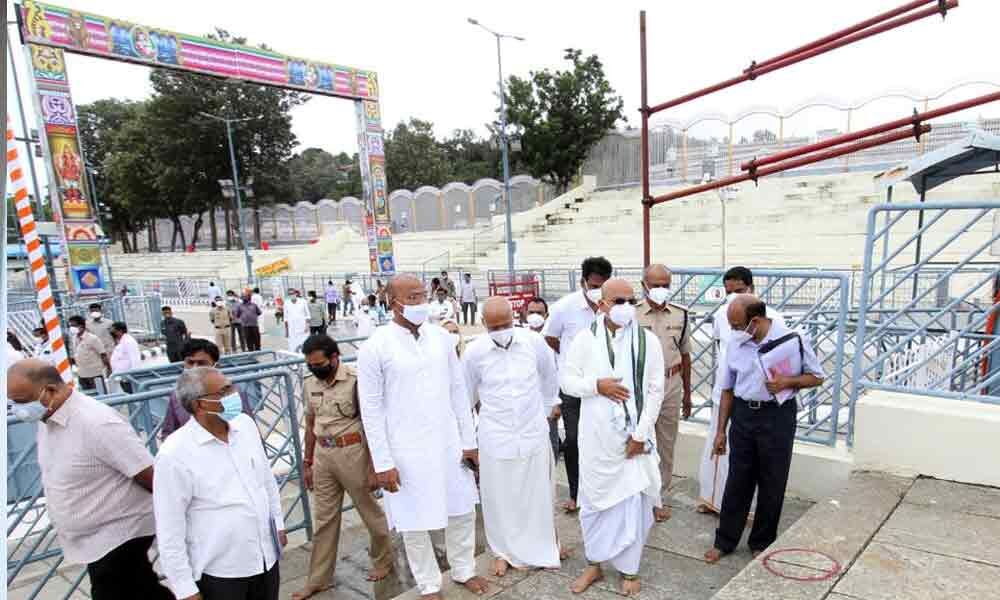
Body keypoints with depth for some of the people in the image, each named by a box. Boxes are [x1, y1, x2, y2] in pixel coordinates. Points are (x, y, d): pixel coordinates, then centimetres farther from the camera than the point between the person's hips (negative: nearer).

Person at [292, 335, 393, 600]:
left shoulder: (355, 380, -18)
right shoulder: (309, 384, 2)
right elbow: (310, 424, 13)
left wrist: (374, 465, -13)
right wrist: (307, 462, 16)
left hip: (352, 452, -5)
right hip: (322, 454, 5)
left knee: (370, 511, 13)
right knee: (323, 518, 16)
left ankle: (383, 560, 37)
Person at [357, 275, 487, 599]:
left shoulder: (441, 337, 0)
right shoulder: (374, 347, -12)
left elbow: (458, 391, 5)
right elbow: (371, 409, -9)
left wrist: (469, 441, 6)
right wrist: (382, 462, -10)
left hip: (448, 444, 4)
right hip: (407, 451, -4)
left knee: (462, 511, 17)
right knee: (415, 522, 12)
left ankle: (464, 570, 42)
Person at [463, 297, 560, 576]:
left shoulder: (534, 341, -10)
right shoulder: (475, 351, -12)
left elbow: (550, 380, 8)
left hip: (533, 434, 1)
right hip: (495, 438, -1)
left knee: (537, 495, 14)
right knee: (499, 498, 12)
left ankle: (541, 548, 37)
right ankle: (504, 551, 35)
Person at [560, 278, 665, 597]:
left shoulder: (648, 340, -4)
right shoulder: (585, 338, -4)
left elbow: (655, 390, -4)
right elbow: (566, 380, 0)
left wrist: (641, 434, -9)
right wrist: (597, 385, -18)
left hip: (633, 435, 0)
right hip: (596, 435, 1)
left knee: (632, 503, 8)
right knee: (593, 500, 13)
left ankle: (629, 569, 28)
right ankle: (594, 563, 33)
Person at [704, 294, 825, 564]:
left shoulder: (792, 340, -11)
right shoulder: (735, 343, -1)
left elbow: (817, 377, 2)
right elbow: (728, 389, 7)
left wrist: (788, 382, -19)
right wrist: (721, 430, 7)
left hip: (777, 416, -3)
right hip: (743, 415, 3)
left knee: (772, 484, 10)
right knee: (737, 481, 10)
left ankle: (762, 543, 29)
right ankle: (725, 541, 24)